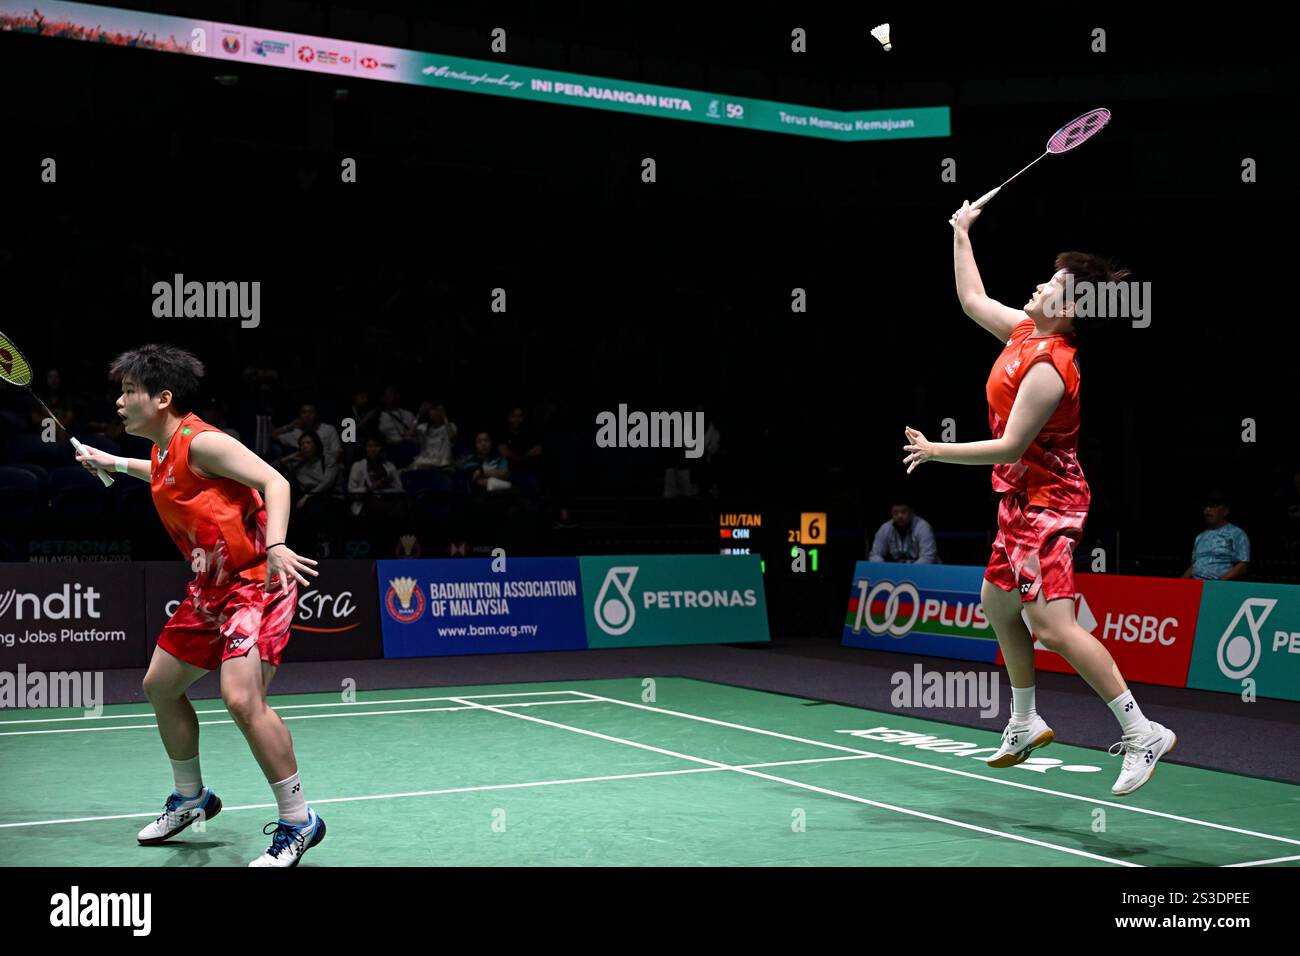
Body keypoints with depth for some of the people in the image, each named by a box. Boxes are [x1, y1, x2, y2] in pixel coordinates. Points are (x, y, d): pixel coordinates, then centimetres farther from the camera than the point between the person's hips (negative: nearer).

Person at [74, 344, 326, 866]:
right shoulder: (162, 454, 11)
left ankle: (298, 823, -10)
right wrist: (114, 464, 39)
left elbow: (274, 481, -24)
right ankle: (191, 799, 37)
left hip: (257, 581, -10)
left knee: (242, 698, -24)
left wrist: (275, 546, -38)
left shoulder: (200, 441, -17)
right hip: (211, 588, 11)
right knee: (160, 685, 17)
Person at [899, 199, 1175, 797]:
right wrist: (961, 234, 25)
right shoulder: (1024, 330, 5)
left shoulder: (1048, 367, -23)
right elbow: (972, 300, 22)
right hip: (1023, 500, 10)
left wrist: (938, 451, -17)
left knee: (1051, 624, -20)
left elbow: (1009, 446, -24)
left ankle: (1143, 734, -16)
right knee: (998, 607, 21)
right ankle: (1025, 725, 35)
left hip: (1047, 502, -10)